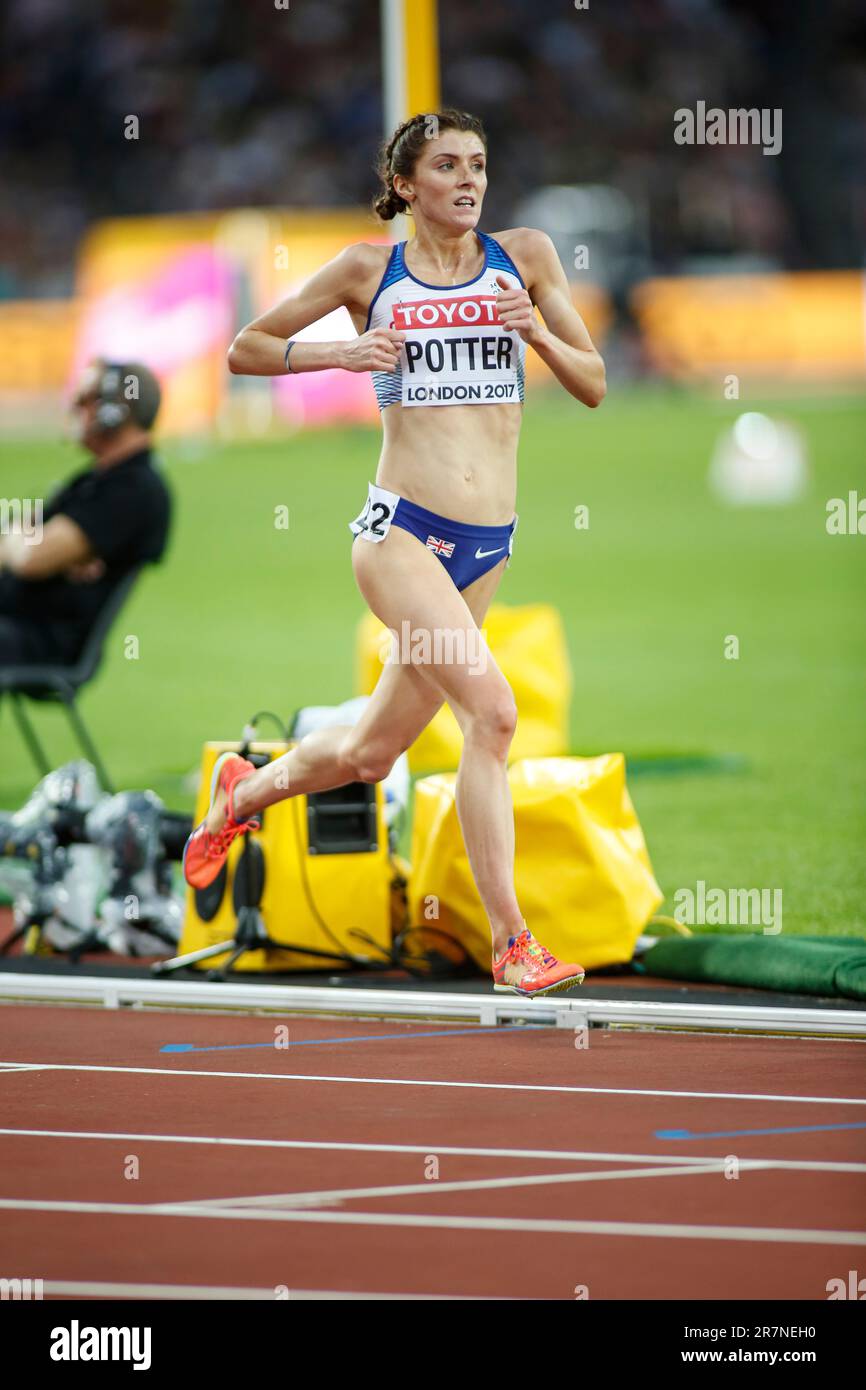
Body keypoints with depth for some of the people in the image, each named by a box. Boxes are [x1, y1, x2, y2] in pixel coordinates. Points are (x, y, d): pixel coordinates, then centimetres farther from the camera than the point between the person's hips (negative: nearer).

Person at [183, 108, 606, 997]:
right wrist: (341, 355, -8)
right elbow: (246, 349, 9)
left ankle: (245, 791, 45)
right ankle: (510, 943, -21)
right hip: (399, 532, -4)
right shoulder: (370, 271, 2)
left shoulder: (525, 256, 8)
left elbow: (593, 386, 11)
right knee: (491, 708, -24)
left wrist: (538, 332, -8)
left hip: (487, 548, 4)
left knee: (368, 755, 14)